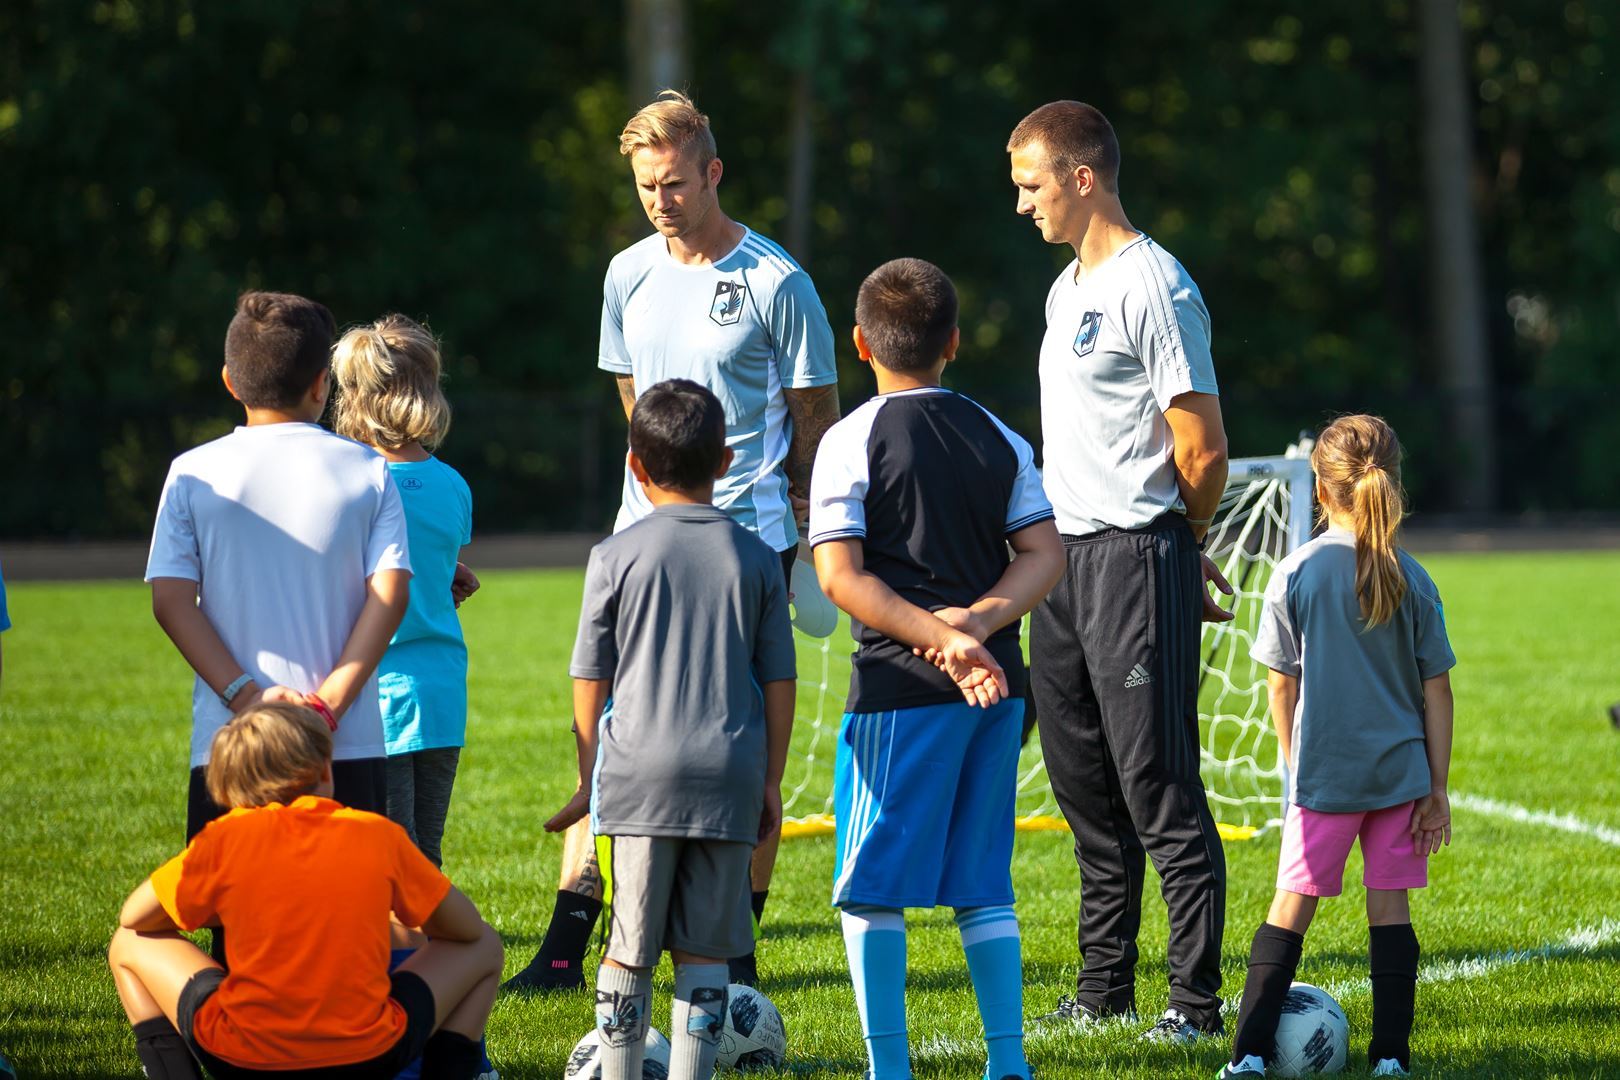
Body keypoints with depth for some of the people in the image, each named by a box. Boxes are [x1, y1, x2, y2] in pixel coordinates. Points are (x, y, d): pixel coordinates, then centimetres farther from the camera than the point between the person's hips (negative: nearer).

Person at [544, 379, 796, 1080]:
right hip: (728, 778, 2)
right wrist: (771, 782, 16)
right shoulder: (755, 558, 4)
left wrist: (589, 779, 13)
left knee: (627, 949, 6)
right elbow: (778, 683, 7)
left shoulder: (616, 557, -1)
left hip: (637, 778, -2)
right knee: (703, 952, 6)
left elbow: (589, 682, 3)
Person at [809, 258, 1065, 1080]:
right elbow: (1044, 555, 4)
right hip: (997, 687, 5)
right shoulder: (999, 439, 9)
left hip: (900, 685, -5)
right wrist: (976, 624, -7)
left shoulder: (850, 441, -4)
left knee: (871, 886, 2)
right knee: (982, 883, 12)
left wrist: (940, 637, -17)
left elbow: (839, 576, -13)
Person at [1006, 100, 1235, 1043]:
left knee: (1159, 787, -8)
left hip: (1136, 557, -9)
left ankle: (1198, 1000, -4)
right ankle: (1105, 989, 21)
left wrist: (1175, 542, 2)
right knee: (1084, 784, 13)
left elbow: (1203, 450, -14)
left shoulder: (1154, 287, -13)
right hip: (1064, 556, 9)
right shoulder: (1068, 287, 16)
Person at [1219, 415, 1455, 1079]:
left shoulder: (1296, 573, -6)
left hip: (1325, 770, -2)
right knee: (1390, 904, 8)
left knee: (1293, 904, 5)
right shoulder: (1412, 580, -1)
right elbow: (1436, 691, 2)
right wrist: (1436, 789, 8)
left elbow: (1281, 683, 0)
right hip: (1400, 772, 2)